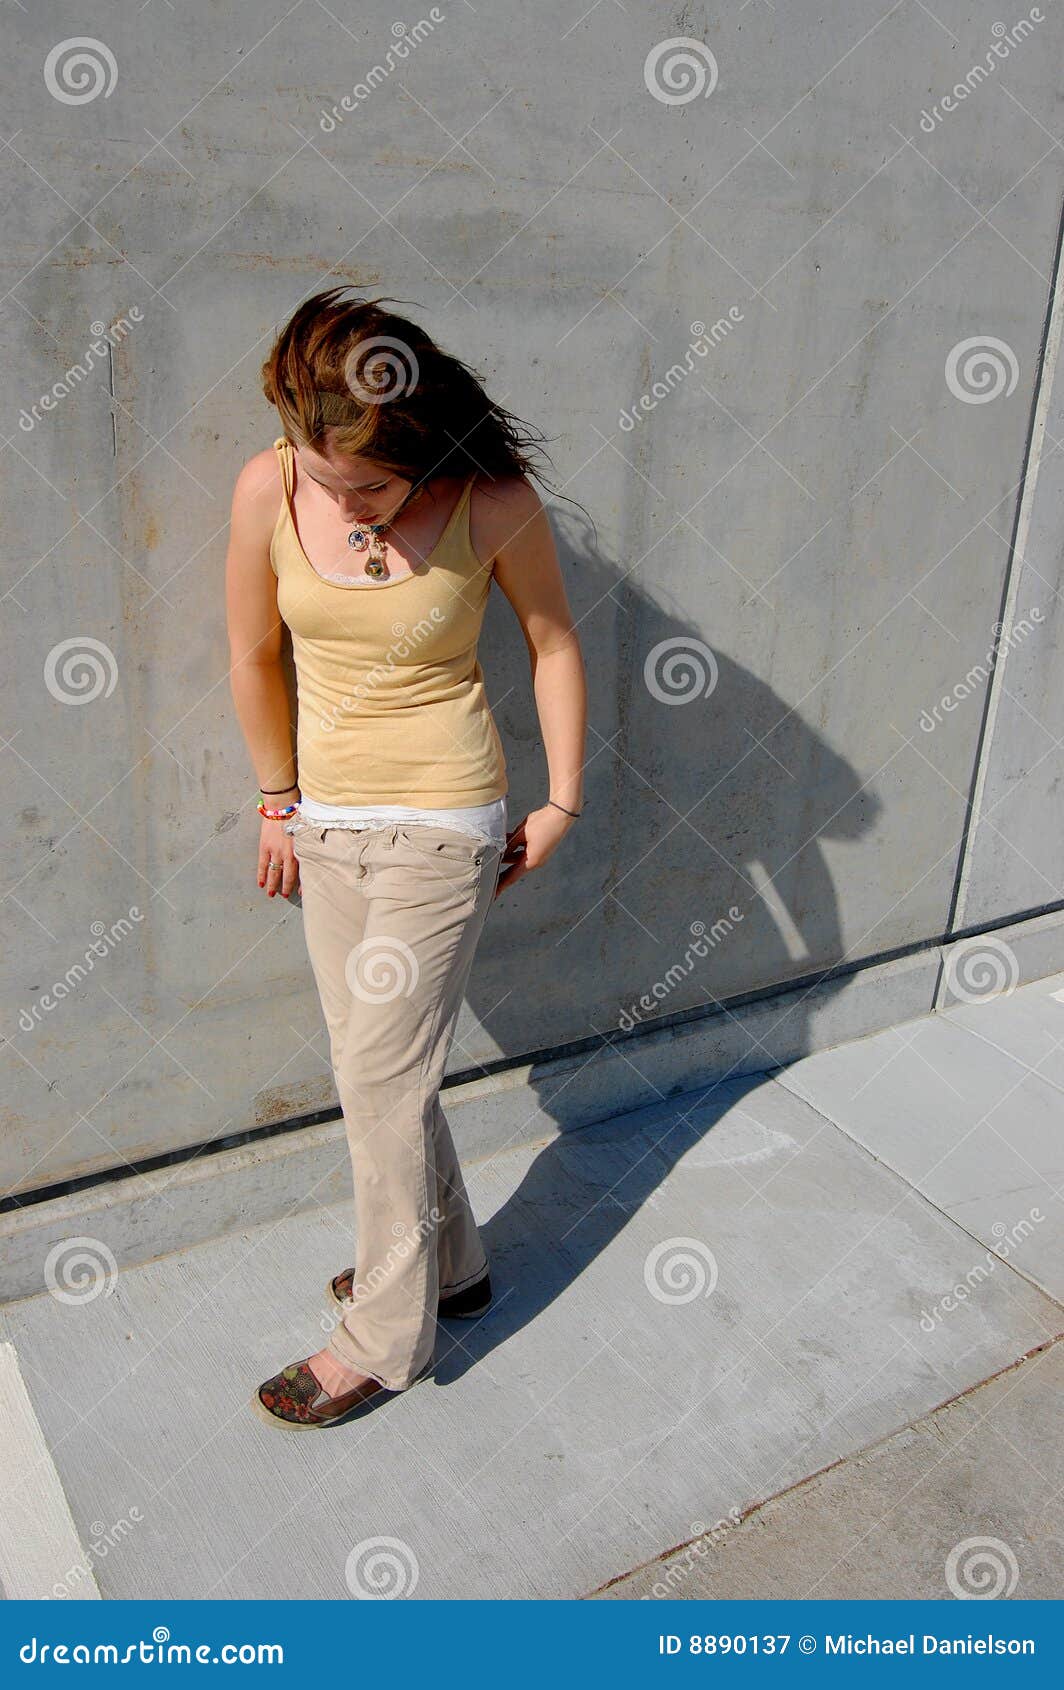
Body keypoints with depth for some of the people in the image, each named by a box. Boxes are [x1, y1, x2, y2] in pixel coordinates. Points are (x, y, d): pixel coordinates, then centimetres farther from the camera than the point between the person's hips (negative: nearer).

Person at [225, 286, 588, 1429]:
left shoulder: (493, 501, -17)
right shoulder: (268, 489, -9)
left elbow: (553, 641, -3)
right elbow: (253, 657, 2)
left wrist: (563, 800, 1)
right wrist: (280, 803, 10)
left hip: (441, 821, -5)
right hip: (327, 819, 5)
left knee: (380, 1083, 2)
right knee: (377, 1068, 14)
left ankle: (386, 1338, 24)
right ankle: (451, 1265, 38)